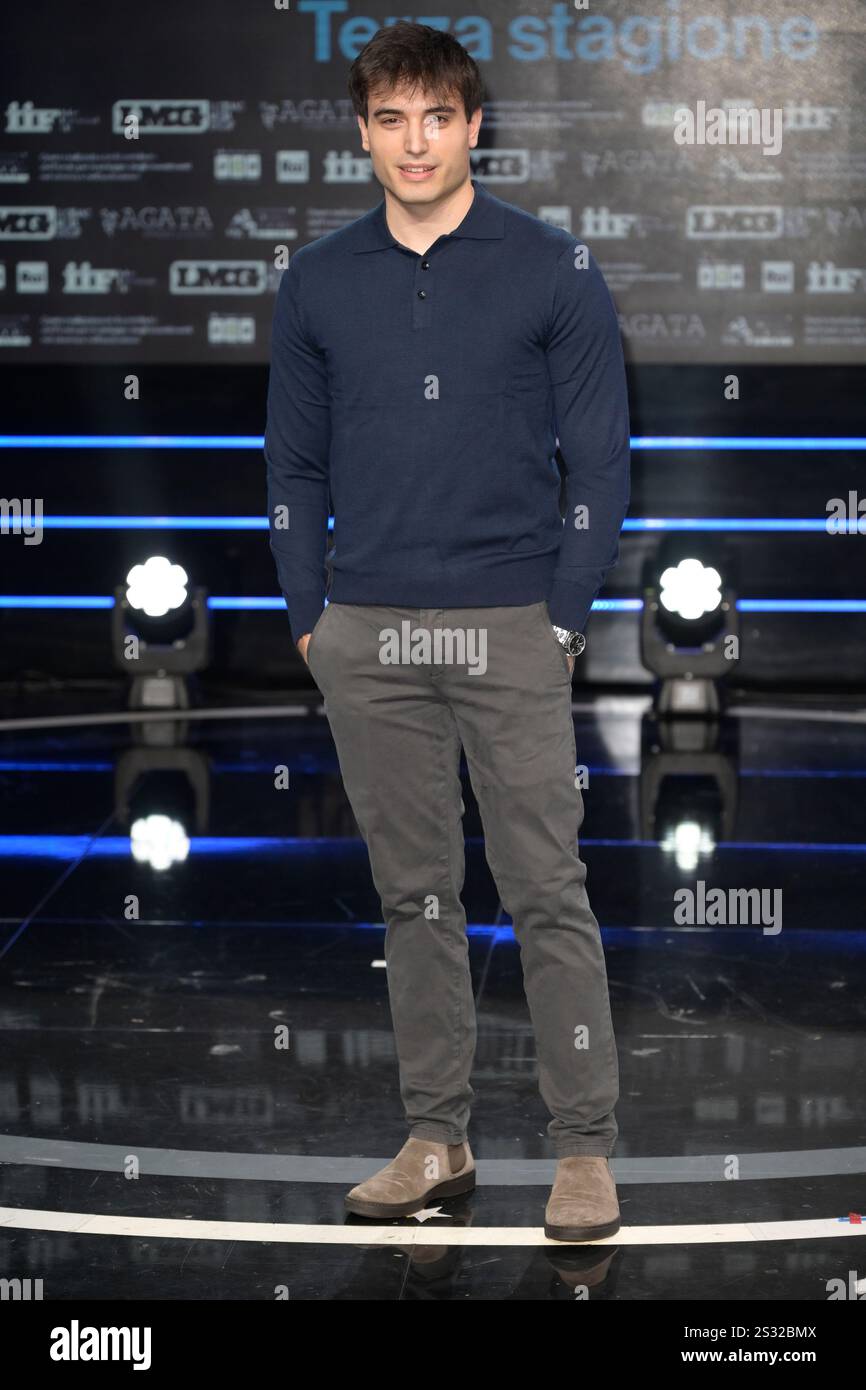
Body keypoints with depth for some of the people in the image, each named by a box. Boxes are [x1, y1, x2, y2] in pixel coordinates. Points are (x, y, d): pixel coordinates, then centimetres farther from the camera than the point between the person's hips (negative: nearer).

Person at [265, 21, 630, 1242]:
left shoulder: (554, 270, -2)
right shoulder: (319, 283, 7)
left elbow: (599, 458, -2)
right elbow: (296, 464, 12)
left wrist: (565, 618, -6)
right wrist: (312, 619, 5)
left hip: (510, 629, -3)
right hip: (367, 637, 3)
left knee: (548, 893, -3)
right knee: (415, 898, 9)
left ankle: (586, 1149, 3)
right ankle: (437, 1141, 17)